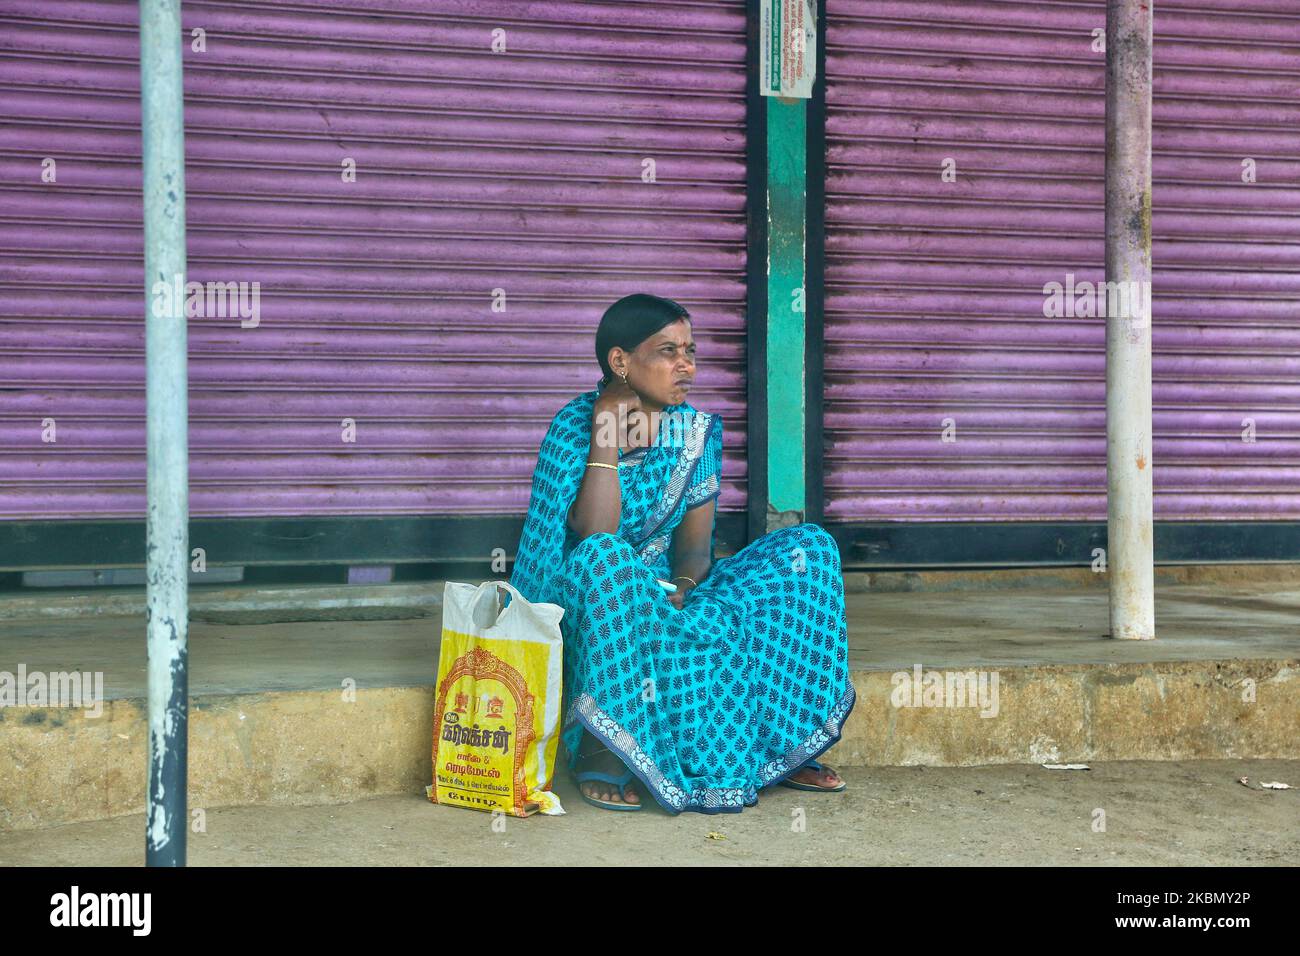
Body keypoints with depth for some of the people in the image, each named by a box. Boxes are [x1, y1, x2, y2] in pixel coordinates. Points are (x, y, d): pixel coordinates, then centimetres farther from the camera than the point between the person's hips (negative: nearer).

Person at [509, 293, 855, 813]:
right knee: (604, 558, -41)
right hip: (588, 605, -5)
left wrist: (682, 588, -20)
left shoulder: (697, 431, 1)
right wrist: (605, 440, -25)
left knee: (809, 546, -10)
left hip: (667, 598, 5)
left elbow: (695, 545, 1)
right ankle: (601, 755, -28)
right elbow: (595, 535, -26)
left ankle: (777, 743, -8)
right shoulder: (575, 427, -14)